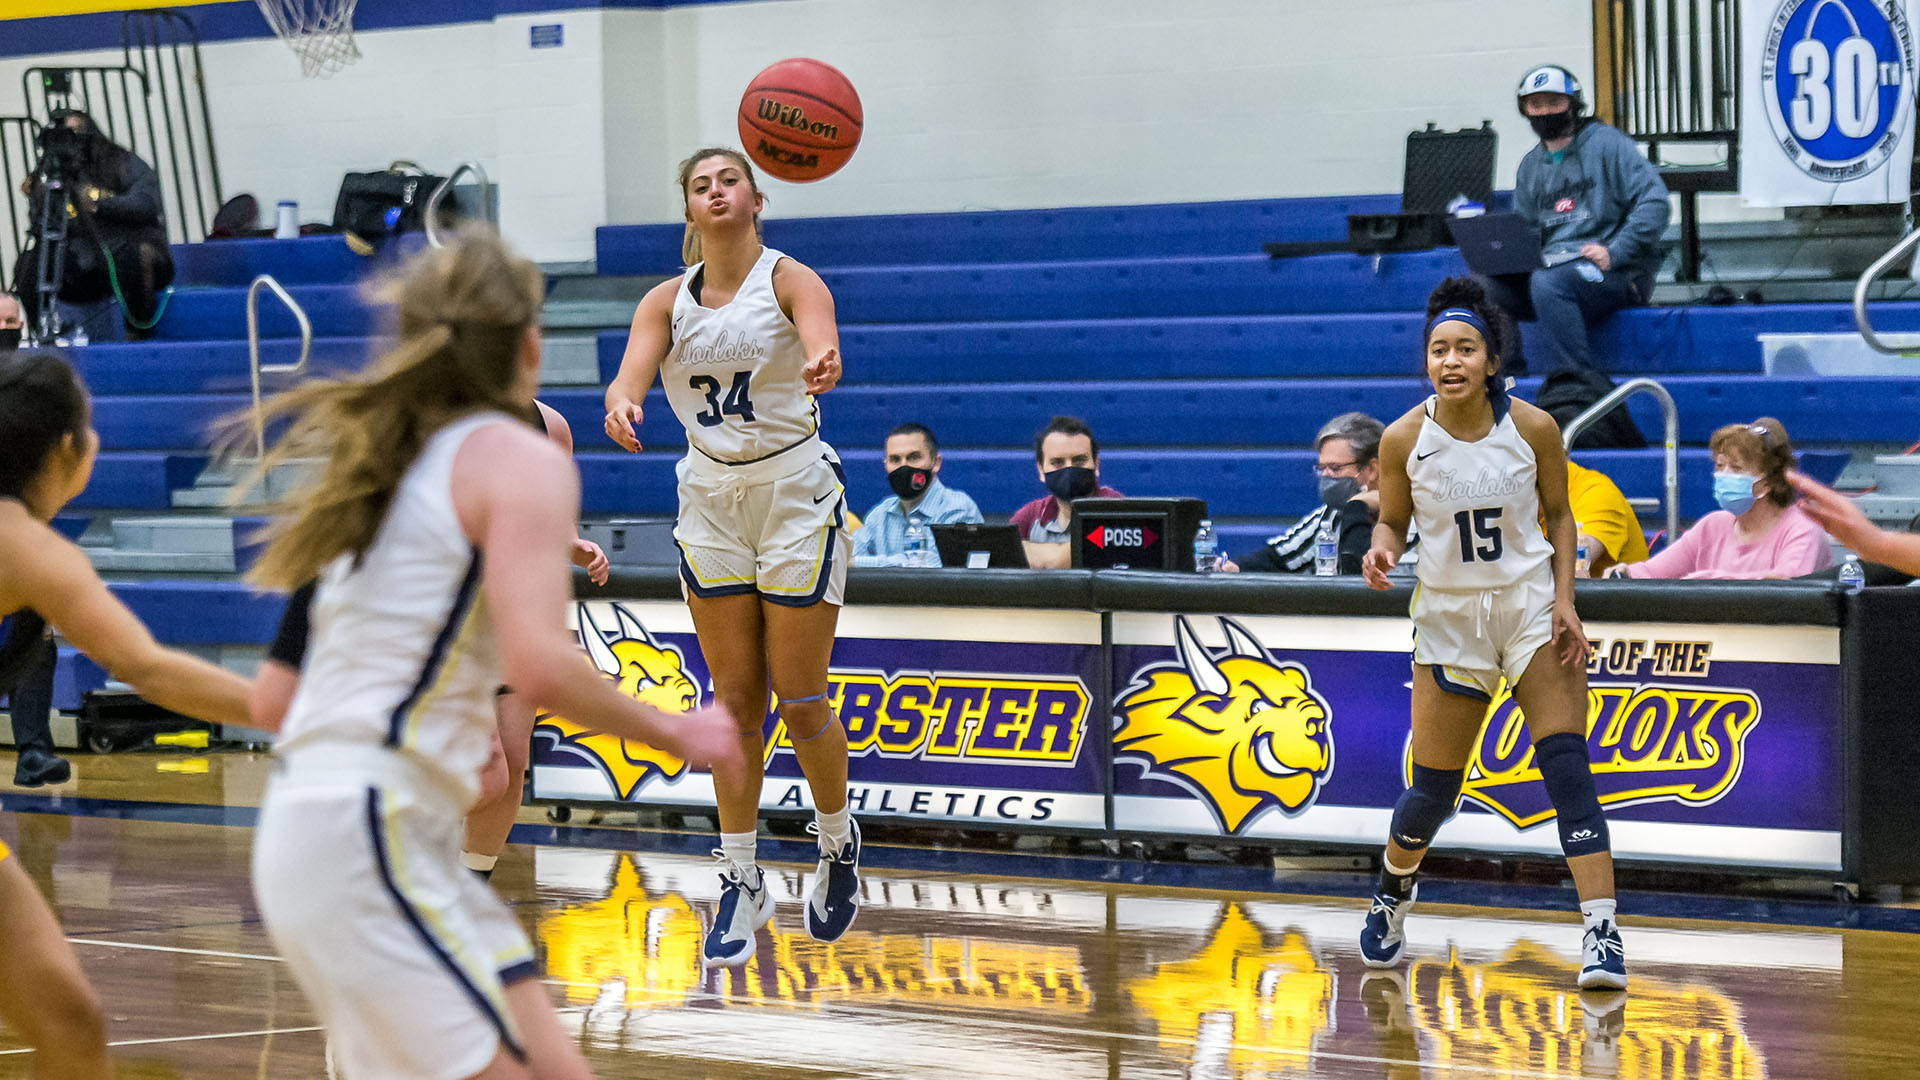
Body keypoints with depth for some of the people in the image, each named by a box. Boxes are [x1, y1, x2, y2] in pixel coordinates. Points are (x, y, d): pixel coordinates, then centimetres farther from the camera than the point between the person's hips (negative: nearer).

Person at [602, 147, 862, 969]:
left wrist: (821, 366, -56)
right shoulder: (667, 301, 1)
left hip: (795, 493, -3)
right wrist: (620, 406, -40)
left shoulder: (789, 279, -11)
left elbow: (821, 344, -31)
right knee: (734, 700, 4)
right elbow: (632, 373, -16)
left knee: (800, 699, 0)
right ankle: (741, 880, 11)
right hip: (711, 500, 3)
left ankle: (838, 844, 24)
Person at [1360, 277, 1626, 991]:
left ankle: (1602, 935, -17)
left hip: (1532, 606, -1)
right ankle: (1392, 891, 38)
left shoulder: (1534, 429, -10)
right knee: (1433, 790, 6)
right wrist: (1381, 551, -18)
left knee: (1567, 768, -14)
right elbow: (1393, 522, 5)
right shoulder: (1404, 439, -10)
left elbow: (1557, 515, 3)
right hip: (1449, 617, 1)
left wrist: (1564, 602, -7)